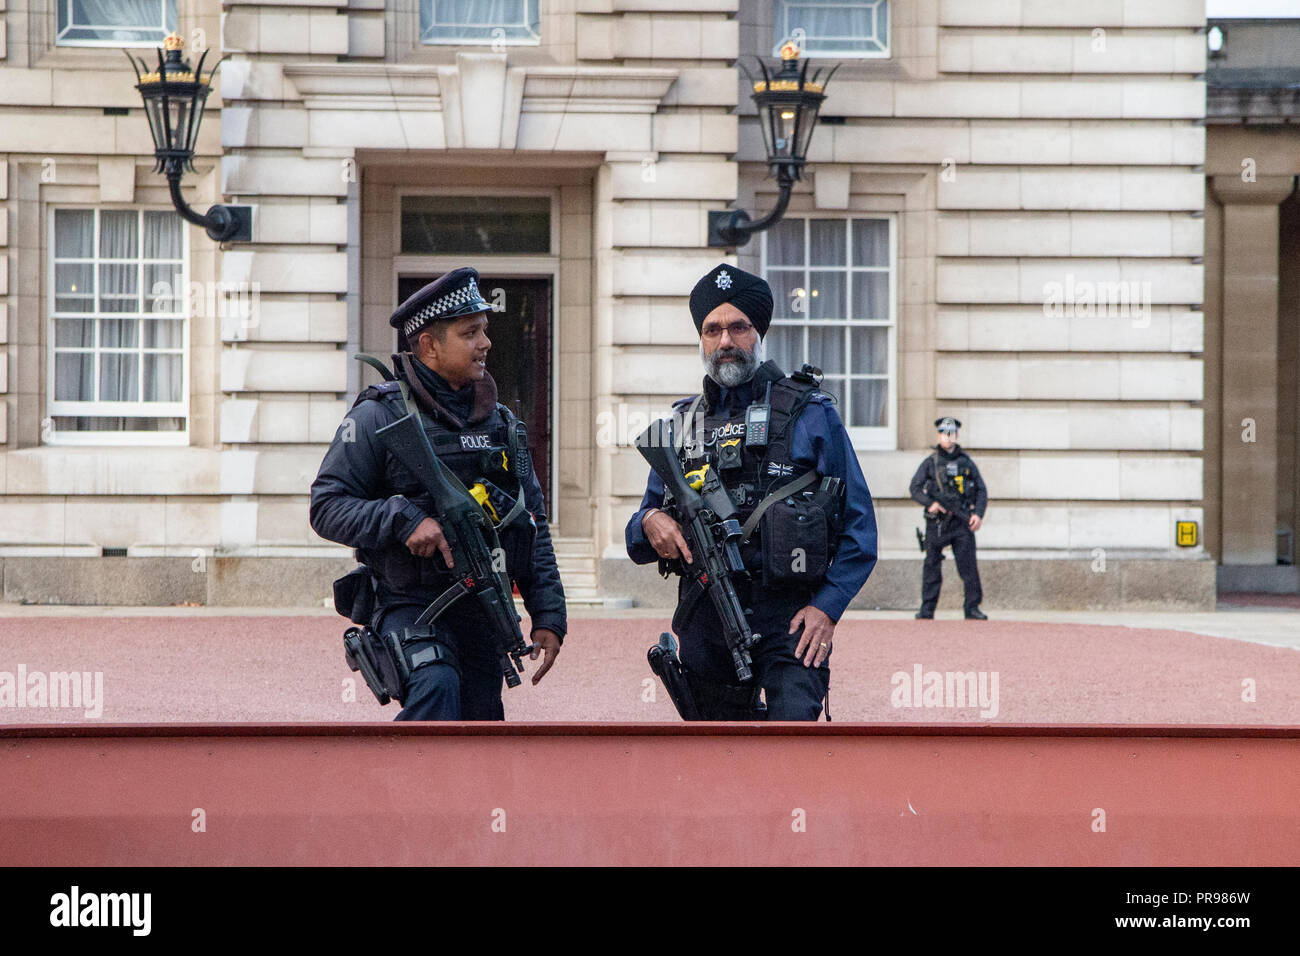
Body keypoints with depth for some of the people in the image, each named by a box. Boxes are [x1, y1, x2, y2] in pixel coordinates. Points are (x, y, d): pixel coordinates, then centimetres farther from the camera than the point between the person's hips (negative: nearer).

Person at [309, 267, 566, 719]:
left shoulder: (500, 423, 13)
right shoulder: (379, 417, -4)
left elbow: (534, 525, 16)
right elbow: (327, 507, -8)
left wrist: (549, 616, 8)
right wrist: (404, 518, -22)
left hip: (486, 611, 6)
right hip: (410, 608, -6)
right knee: (437, 687, -33)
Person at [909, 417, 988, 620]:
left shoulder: (966, 462, 10)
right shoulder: (930, 462, 6)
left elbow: (981, 490, 12)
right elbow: (915, 488, 2)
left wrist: (978, 514, -3)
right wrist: (930, 503, -15)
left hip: (962, 522, 0)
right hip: (937, 522, 0)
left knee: (968, 565, -6)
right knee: (931, 565, 2)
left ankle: (972, 608, -2)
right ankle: (927, 609, 8)